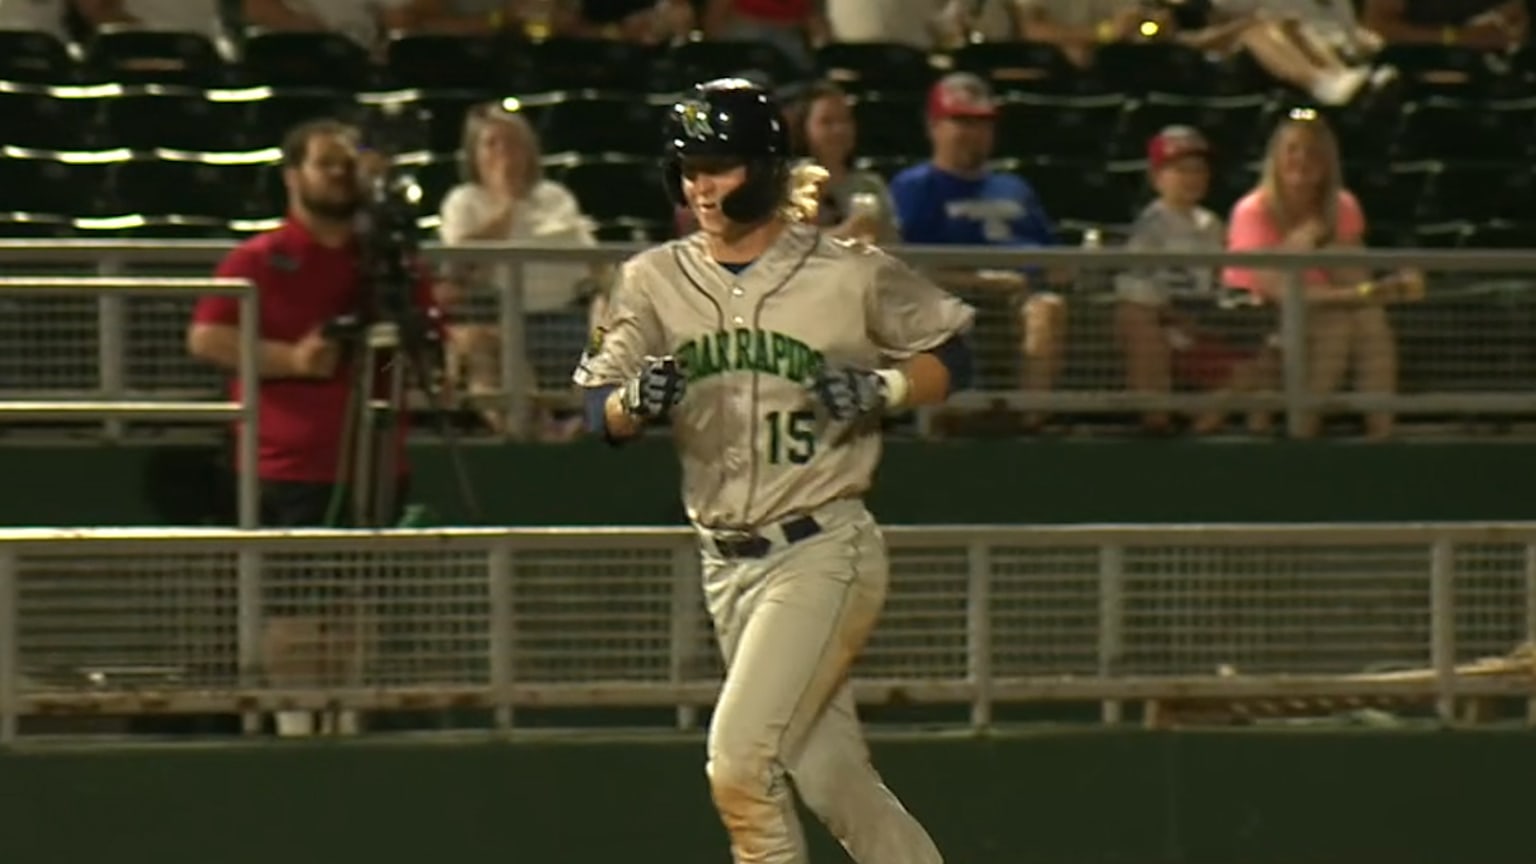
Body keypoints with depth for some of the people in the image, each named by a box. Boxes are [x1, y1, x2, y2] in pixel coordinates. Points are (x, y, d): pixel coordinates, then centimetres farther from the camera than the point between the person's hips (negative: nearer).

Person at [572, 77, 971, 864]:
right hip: (726, 563, 5)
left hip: (823, 554, -5)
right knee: (833, 784, 10)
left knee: (738, 758, -18)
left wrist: (882, 390, -14)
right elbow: (599, 412, 3)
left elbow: (952, 355, 5)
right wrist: (638, 401, -19)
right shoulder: (654, 281, 5)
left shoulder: (851, 274, -6)